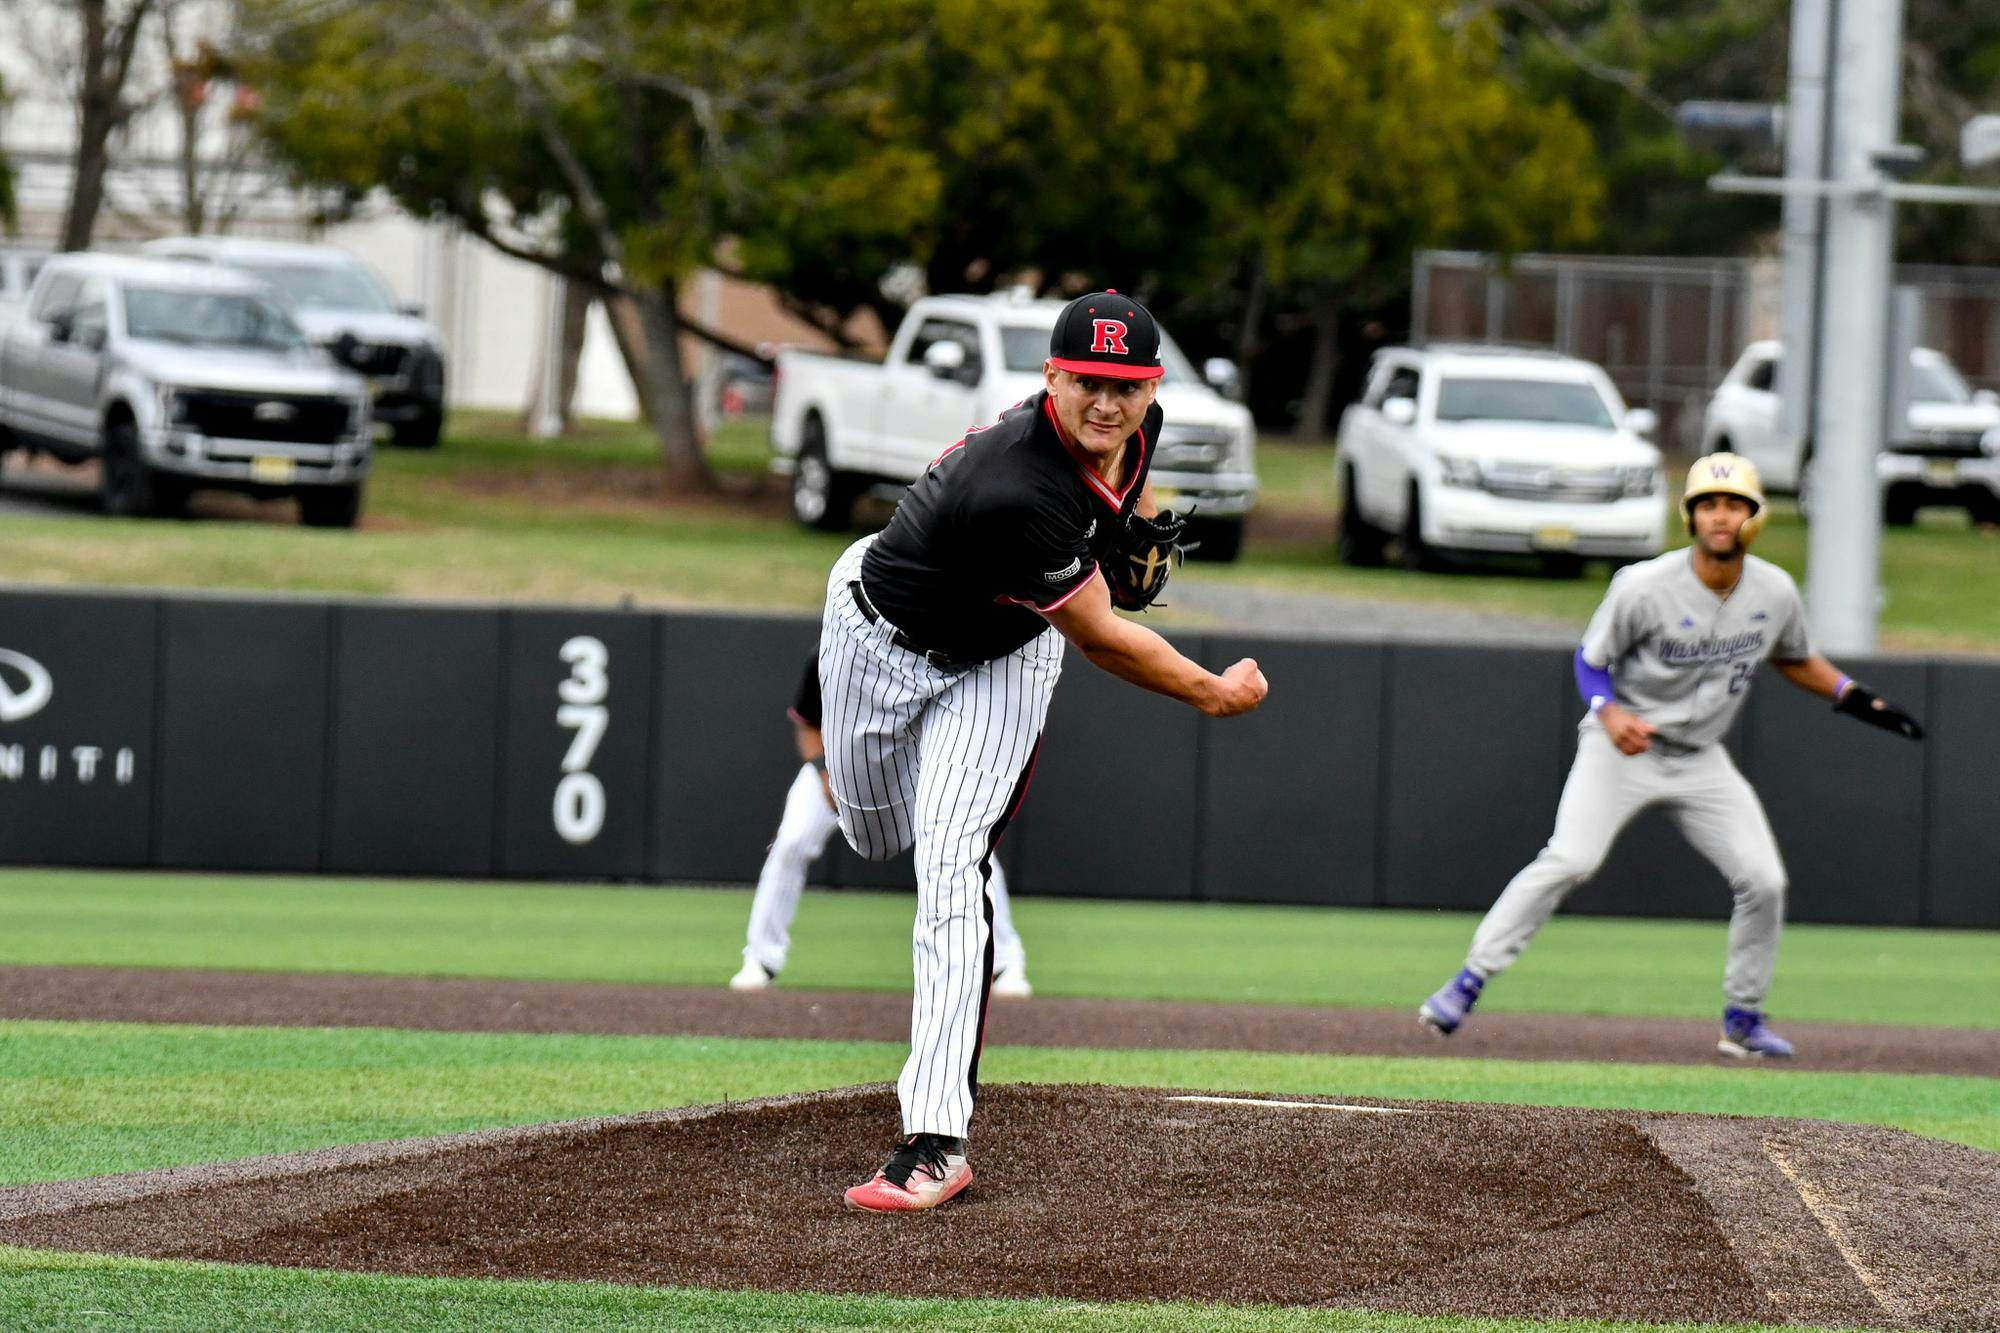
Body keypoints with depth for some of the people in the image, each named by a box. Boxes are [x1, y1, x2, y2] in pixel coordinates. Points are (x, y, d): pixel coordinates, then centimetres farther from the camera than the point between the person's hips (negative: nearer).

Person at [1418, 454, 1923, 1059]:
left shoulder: (1776, 593, -5)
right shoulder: (1644, 588, -19)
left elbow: (1794, 660, 15)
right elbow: (1590, 660, -9)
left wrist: (1858, 699, 3)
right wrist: (1610, 713, -28)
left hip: (1700, 760, 5)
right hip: (1619, 747, -5)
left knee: (1764, 881, -5)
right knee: (1570, 861, -23)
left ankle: (1742, 1018, 15)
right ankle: (1467, 983, -19)